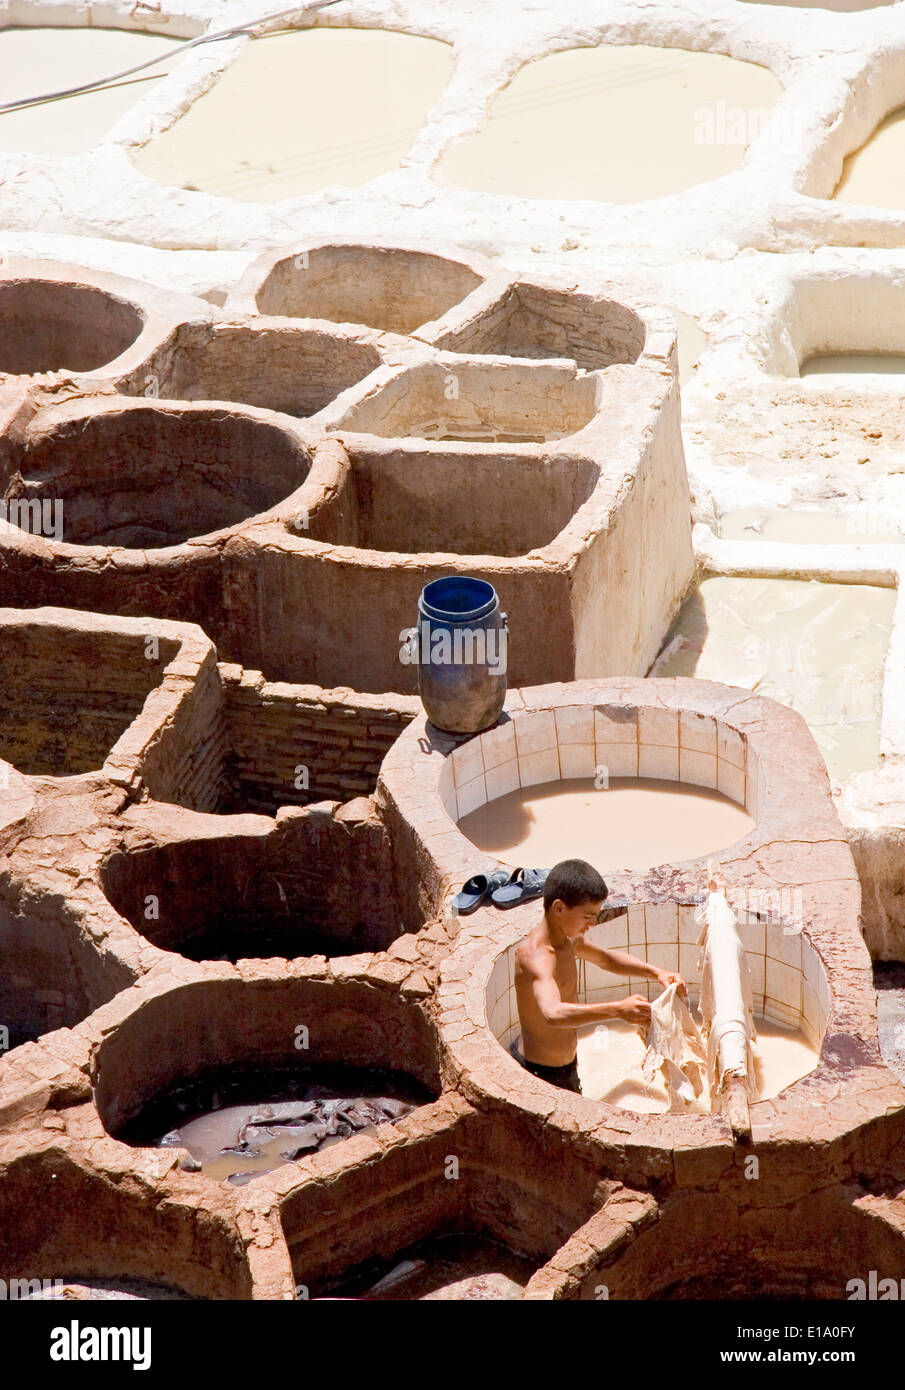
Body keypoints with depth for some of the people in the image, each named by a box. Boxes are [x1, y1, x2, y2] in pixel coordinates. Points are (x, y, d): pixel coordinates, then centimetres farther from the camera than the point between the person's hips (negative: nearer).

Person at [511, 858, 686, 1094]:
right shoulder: (537, 956, -30)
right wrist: (617, 1010, -57)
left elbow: (606, 959, 21)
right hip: (539, 1074, -10)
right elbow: (553, 1014, -48)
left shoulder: (568, 940, 1)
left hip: (565, 1065, 10)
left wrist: (656, 973, 5)